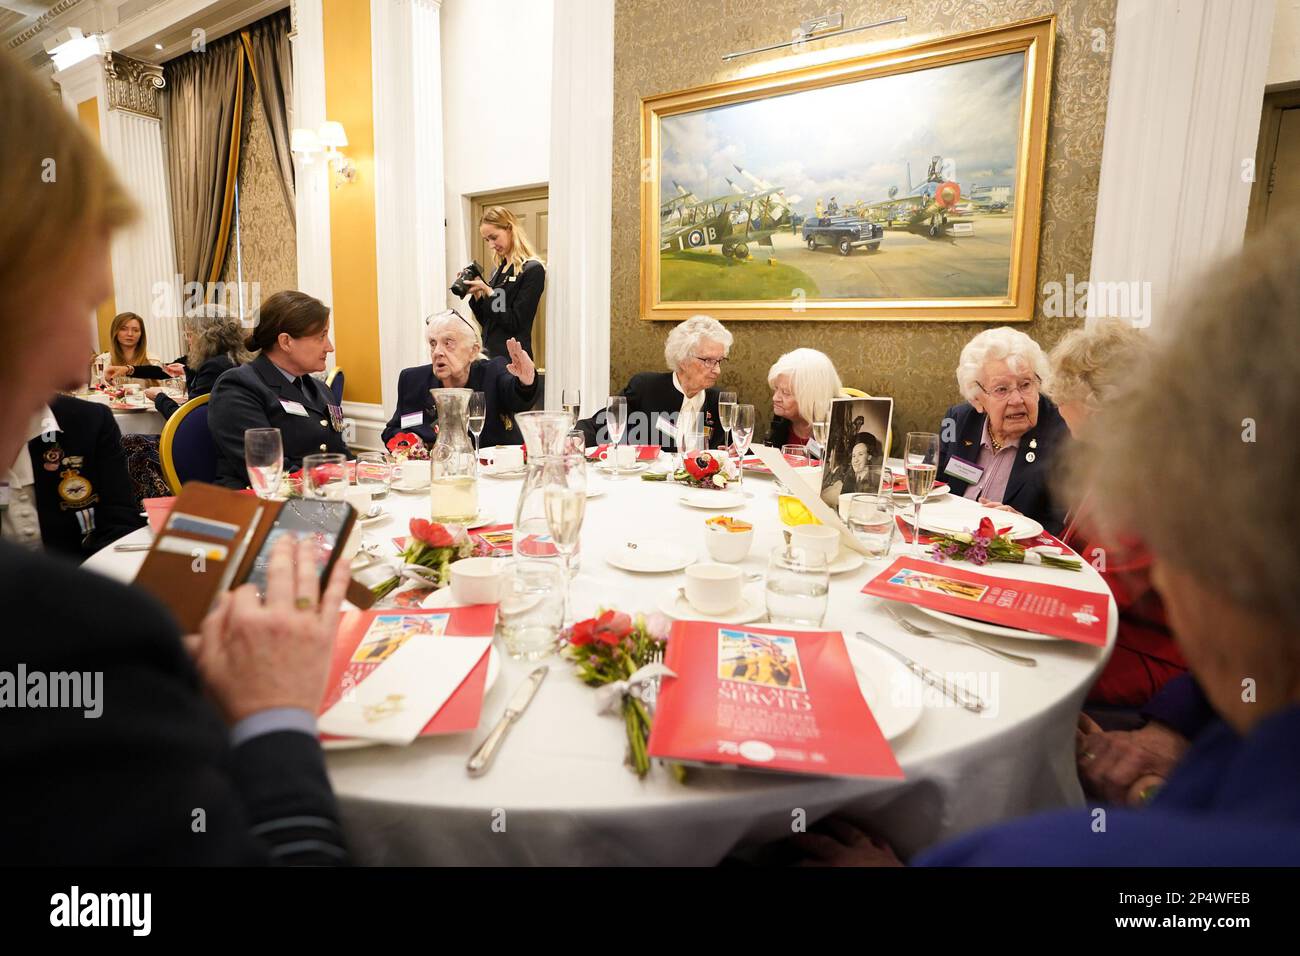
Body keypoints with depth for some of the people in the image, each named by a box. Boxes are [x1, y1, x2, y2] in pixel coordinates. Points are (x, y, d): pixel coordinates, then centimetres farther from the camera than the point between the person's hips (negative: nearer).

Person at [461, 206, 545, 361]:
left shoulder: (532, 270, -9)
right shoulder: (498, 270, 13)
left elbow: (515, 323, -14)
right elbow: (486, 322, 15)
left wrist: (487, 291, -14)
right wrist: (476, 294, 1)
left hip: (512, 359, -7)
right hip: (490, 355, 7)